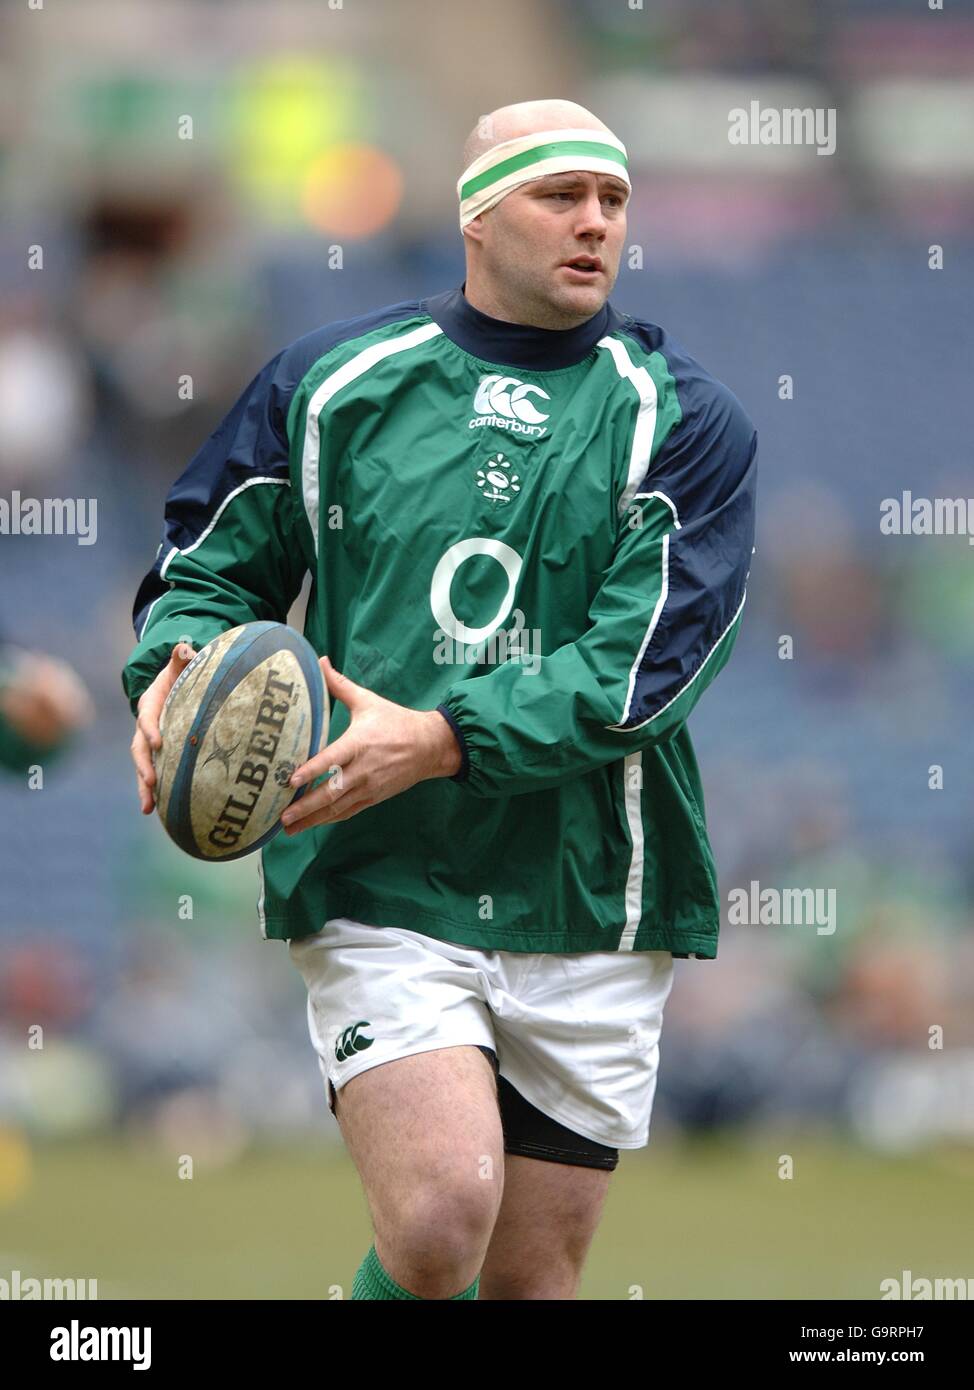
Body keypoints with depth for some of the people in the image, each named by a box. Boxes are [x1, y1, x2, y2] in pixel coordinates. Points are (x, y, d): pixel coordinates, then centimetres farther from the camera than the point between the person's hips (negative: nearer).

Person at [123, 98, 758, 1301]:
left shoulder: (682, 423, 1)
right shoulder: (333, 382, 5)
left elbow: (641, 666, -10)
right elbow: (208, 565, 14)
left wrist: (441, 739, -20)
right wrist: (174, 670, -9)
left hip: (587, 904, 1)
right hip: (378, 891, -1)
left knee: (533, 1277, 7)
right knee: (441, 1219, -22)